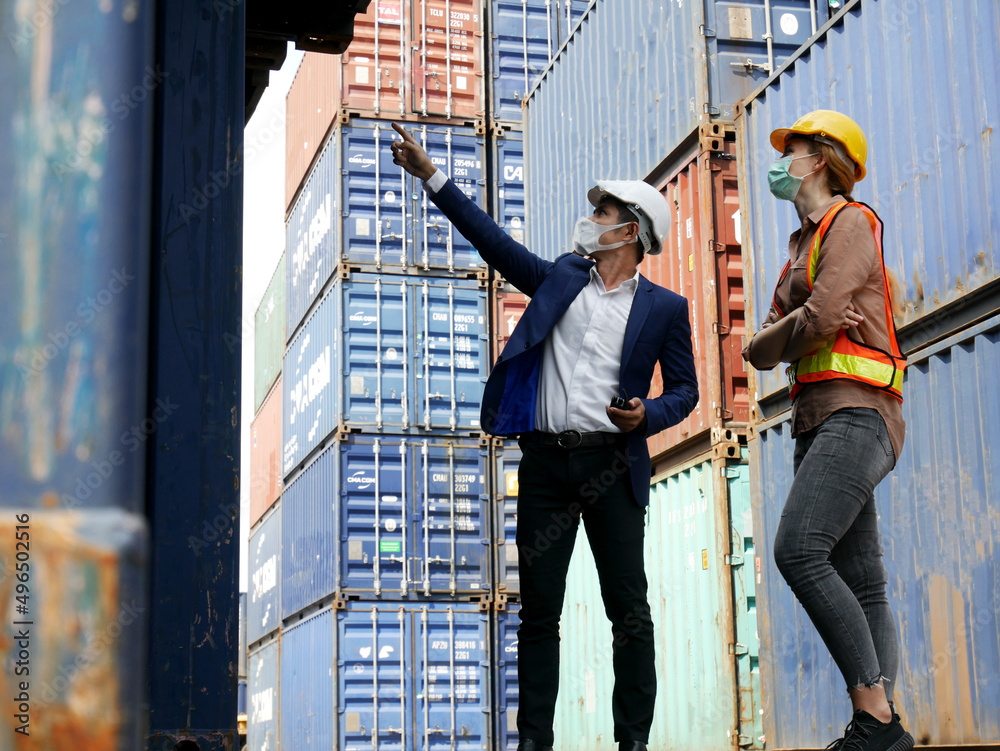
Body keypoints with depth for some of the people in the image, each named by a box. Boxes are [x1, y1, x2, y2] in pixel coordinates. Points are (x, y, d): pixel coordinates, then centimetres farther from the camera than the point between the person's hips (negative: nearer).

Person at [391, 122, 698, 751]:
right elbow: (493, 240, 11)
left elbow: (685, 389, 10)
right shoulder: (560, 278, 14)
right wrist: (432, 176, 7)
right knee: (539, 608, 5)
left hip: (612, 466, -2)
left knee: (629, 608, -1)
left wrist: (647, 415, -11)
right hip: (545, 463, 3)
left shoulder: (664, 308, 6)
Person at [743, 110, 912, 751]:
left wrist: (790, 332, 6)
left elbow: (819, 319, -15)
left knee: (799, 552, -23)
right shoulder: (803, 245, 27)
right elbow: (761, 350, 18)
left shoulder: (851, 221, 0)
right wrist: (789, 335, -3)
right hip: (817, 421, 9)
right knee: (860, 585, 1)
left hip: (855, 411, -9)